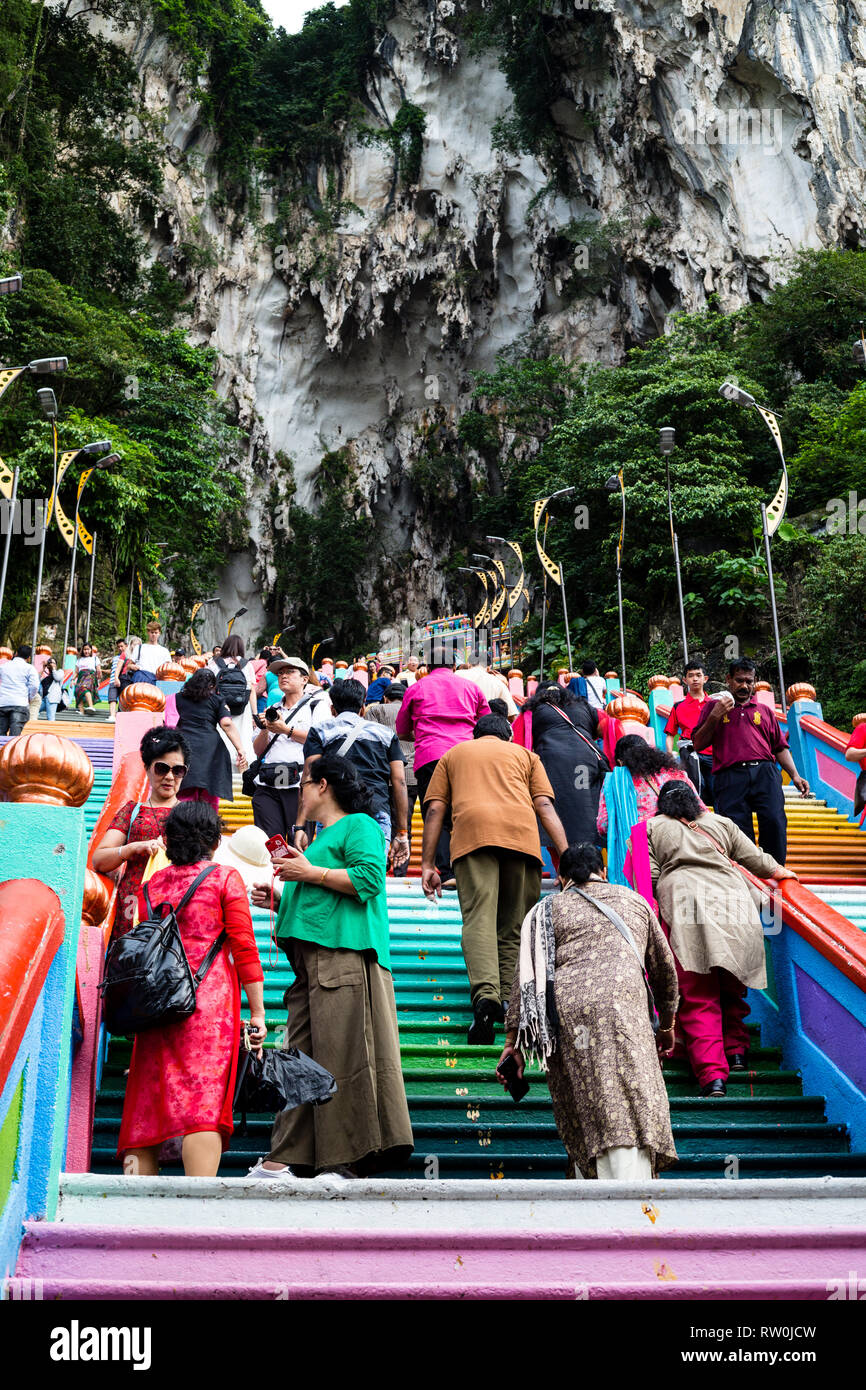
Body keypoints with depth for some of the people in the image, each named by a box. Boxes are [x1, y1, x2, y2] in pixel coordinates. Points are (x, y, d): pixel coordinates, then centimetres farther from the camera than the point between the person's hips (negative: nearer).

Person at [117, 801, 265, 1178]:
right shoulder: (225, 878, 4)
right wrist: (257, 1013, 0)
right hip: (210, 1000, -4)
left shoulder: (151, 884, 17)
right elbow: (243, 948, -2)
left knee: (148, 1104, 7)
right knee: (204, 1104, -11)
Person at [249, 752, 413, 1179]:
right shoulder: (322, 838, 30)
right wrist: (279, 900, 19)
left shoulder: (358, 825, 2)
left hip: (344, 954, -9)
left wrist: (309, 874, -9)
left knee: (341, 1056, -11)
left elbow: (369, 878, -15)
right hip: (311, 959, 10)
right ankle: (287, 1160, 4)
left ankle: (346, 1160, -9)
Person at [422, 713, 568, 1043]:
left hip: (472, 830, -1)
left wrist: (427, 864, 15)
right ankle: (509, 1000, -2)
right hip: (522, 831, 1)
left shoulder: (453, 754, 30)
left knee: (479, 916, -11)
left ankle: (485, 994, -31)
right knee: (514, 922, 8)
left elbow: (435, 810, 18)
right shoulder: (525, 754, 29)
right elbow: (545, 807, 14)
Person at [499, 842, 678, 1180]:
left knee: (587, 1114, 6)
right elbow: (664, 968, 33)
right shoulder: (633, 901, 29)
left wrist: (513, 1039, 14)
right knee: (631, 1104, -11)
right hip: (621, 1001, -1)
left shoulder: (546, 909, 24)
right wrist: (667, 1023, 46)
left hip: (565, 1011, 1)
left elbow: (525, 974, 14)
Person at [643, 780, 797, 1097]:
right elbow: (756, 860, 26)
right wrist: (781, 872, 45)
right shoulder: (720, 822, 24)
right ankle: (736, 1048, 20)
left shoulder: (652, 827, 16)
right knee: (730, 985, 22)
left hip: (685, 906, -3)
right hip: (733, 902, 3)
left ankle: (712, 1073, -14)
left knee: (698, 998, -5)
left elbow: (650, 879, 5)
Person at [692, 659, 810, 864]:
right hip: (730, 777, -1)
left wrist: (795, 775, 11)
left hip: (765, 772, 1)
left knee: (774, 822, -17)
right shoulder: (713, 706, 19)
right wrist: (714, 717, 0)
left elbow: (780, 747, 25)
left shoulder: (765, 711, 27)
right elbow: (698, 745, 11)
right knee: (737, 830, -10)